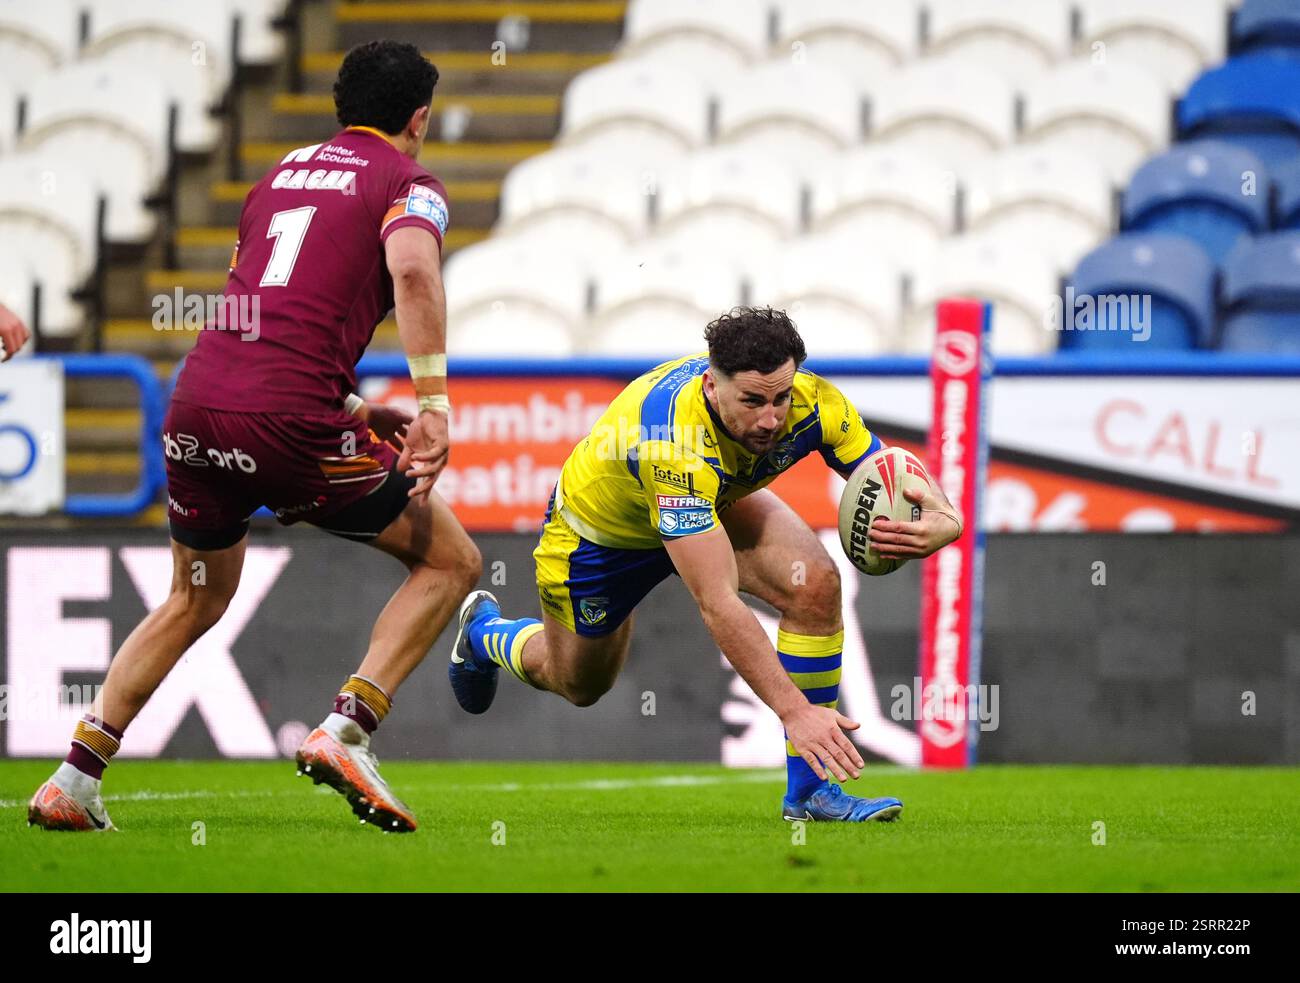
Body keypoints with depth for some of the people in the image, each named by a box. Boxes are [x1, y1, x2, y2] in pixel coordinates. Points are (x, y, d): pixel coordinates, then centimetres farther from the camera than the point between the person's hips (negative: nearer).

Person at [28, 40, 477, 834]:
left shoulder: (282, 173, 24)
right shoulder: (410, 183, 4)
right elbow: (412, 270, -18)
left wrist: (353, 409, 28)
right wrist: (434, 404, -21)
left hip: (198, 405, 6)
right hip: (289, 421, -6)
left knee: (195, 601, 27)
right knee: (451, 561, 11)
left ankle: (74, 781, 20)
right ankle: (346, 732, -5)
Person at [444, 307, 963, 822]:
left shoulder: (813, 402, -33)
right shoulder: (674, 443, -47)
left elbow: (894, 487, -24)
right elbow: (717, 604, -49)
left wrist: (938, 523, -50)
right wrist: (794, 710, -55)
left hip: (715, 501, 4)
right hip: (598, 524, -4)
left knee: (816, 586, -24)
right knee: (580, 685, 19)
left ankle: (809, 788, -14)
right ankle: (485, 630, 53)